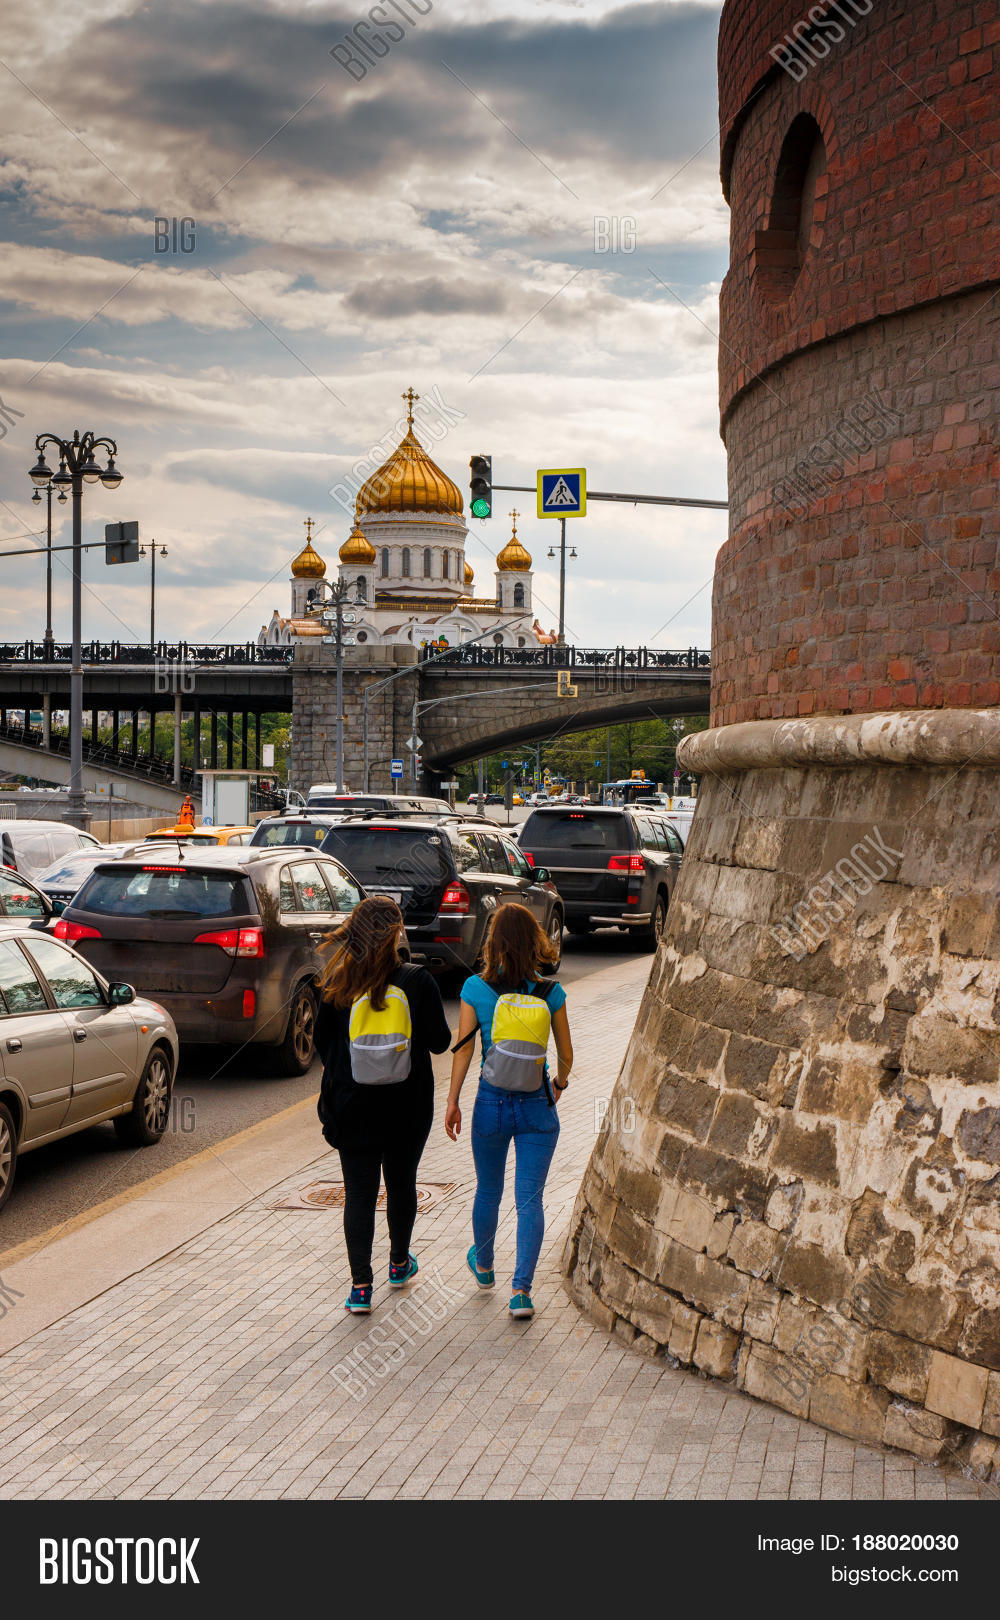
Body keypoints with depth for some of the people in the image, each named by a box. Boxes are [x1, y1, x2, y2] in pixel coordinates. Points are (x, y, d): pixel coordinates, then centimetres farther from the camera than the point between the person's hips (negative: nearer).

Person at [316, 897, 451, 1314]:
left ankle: (361, 1285, 0)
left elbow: (322, 1042, 1)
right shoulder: (417, 982, -12)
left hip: (352, 1107, 0)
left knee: (359, 1191, 5)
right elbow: (440, 1041, -5)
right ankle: (399, 1264, 37)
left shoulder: (337, 986, -9)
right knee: (401, 1183, 20)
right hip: (407, 1108, 0)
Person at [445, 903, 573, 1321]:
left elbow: (463, 1049, -7)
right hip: (537, 1106, -1)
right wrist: (559, 1084, 22)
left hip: (491, 1103, 1)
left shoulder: (476, 989, -9)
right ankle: (521, 1289, -2)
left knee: (488, 1191, 20)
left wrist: (452, 1101, 3)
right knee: (530, 1199, 5)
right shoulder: (551, 993, -7)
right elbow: (566, 1053, 1)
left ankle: (483, 1265, 43)